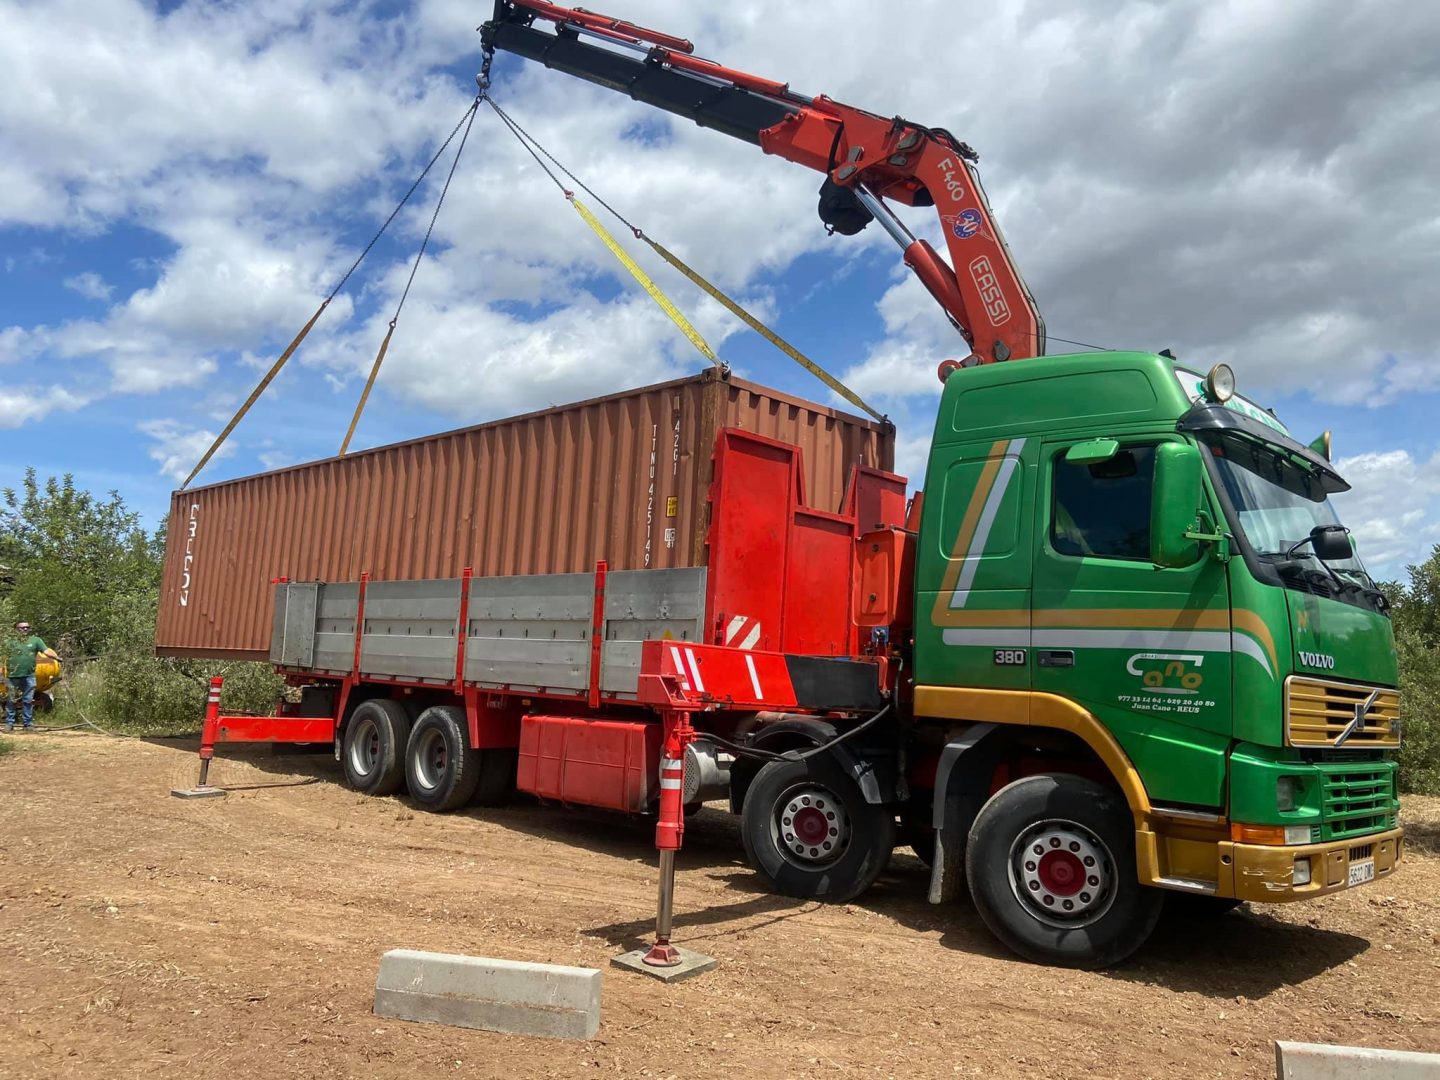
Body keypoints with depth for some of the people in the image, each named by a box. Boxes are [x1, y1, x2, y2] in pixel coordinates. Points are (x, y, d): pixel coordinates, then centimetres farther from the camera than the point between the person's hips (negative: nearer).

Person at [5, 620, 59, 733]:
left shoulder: (35, 640, 6)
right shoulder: (10, 641, 9)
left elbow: (46, 651, -5)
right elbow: (7, 658, 12)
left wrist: (55, 657, -24)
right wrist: (5, 674, 7)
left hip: (29, 676, -1)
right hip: (13, 676, 1)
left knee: (28, 701, 4)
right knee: (11, 700, 6)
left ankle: (28, 724, 10)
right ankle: (9, 724, 13)